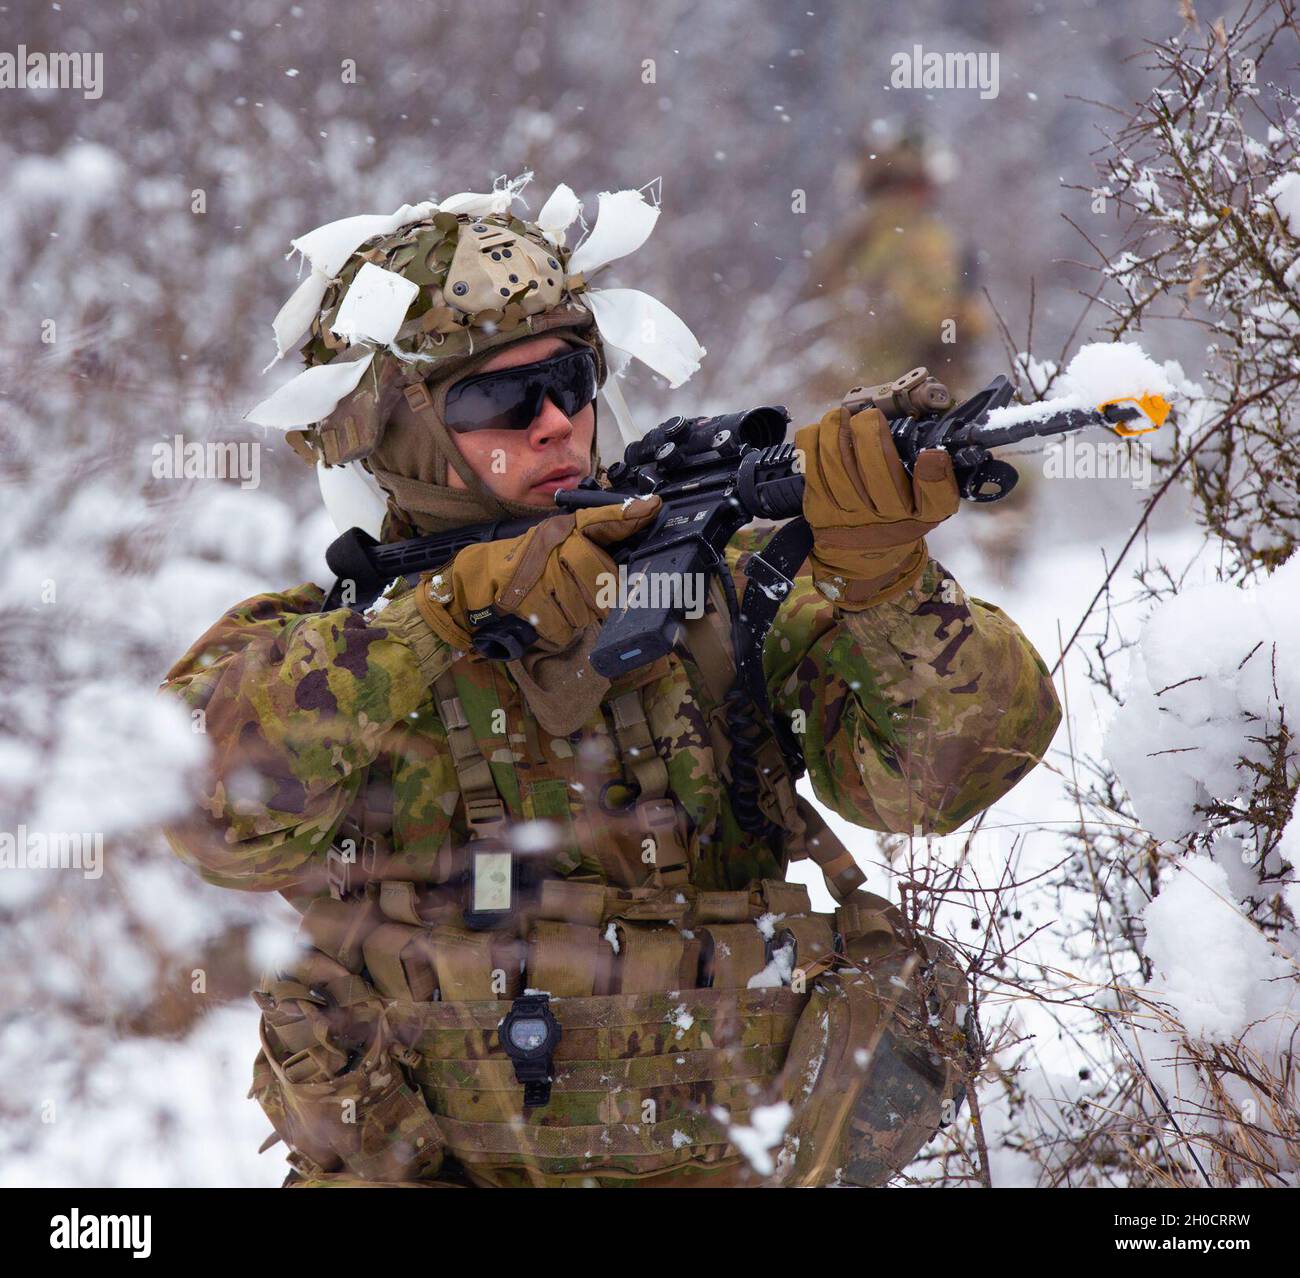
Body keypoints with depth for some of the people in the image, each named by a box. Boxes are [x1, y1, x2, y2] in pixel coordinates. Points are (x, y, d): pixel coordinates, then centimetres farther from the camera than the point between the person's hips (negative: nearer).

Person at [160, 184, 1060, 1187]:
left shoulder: (725, 598, 5)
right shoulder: (308, 646, 3)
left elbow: (951, 763, -5)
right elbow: (218, 806, -18)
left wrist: (885, 577, -22)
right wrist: (448, 620, -23)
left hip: (718, 1166, 3)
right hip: (422, 1167, -3)